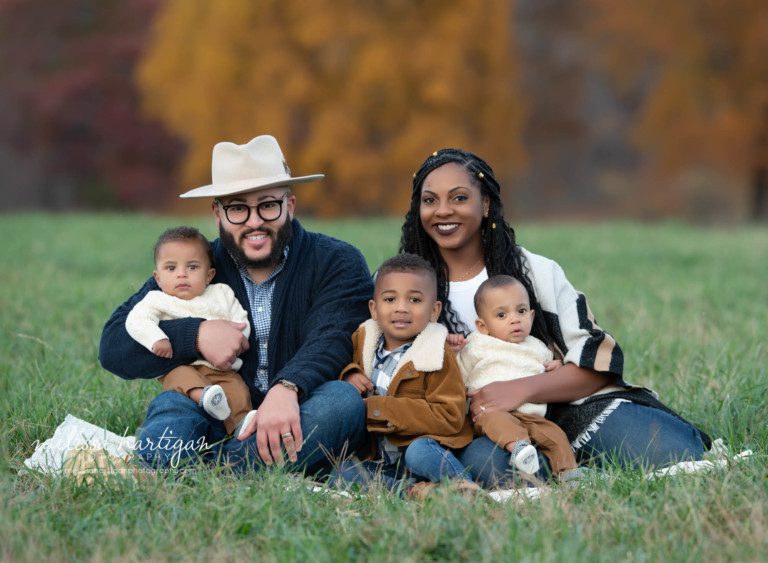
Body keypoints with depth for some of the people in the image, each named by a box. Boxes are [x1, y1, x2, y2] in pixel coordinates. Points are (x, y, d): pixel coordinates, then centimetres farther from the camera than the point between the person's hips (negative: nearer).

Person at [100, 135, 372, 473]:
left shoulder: (337, 263, 2)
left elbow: (331, 341, -17)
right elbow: (113, 347, 1)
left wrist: (287, 389, -39)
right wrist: (197, 336, -15)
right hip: (217, 426, 2)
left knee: (342, 398, -33)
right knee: (170, 404, -25)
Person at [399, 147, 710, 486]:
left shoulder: (537, 272, 6)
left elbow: (597, 360, -1)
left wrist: (521, 389, -19)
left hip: (570, 407, 0)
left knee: (673, 450, -26)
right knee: (482, 459, -38)